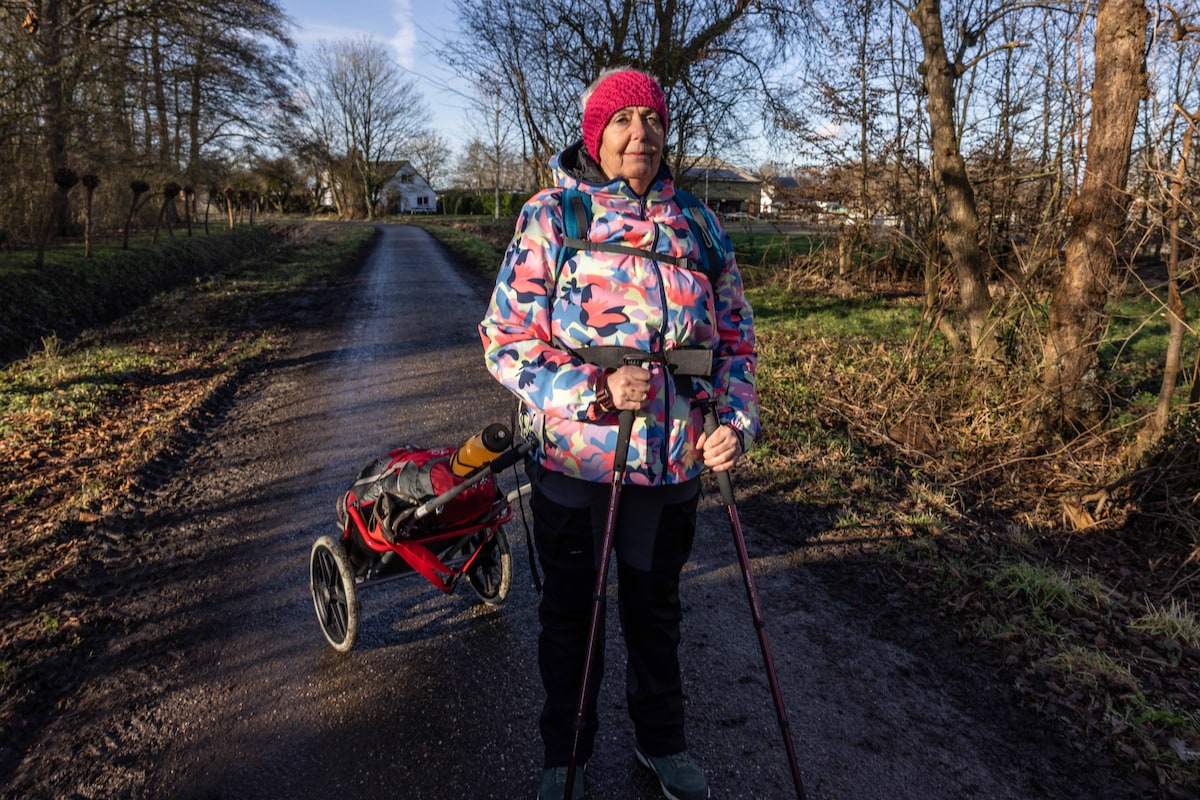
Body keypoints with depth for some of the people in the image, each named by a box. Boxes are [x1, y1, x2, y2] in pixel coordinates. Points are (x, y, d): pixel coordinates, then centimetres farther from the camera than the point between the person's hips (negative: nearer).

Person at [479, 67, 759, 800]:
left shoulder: (698, 225, 3)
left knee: (656, 607, 21)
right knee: (571, 612, 16)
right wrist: (594, 390, -25)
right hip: (572, 460, -2)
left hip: (676, 462, 3)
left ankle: (662, 740, 45)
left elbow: (736, 336, 7)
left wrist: (737, 421, -9)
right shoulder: (549, 217, -7)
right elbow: (506, 341, -10)